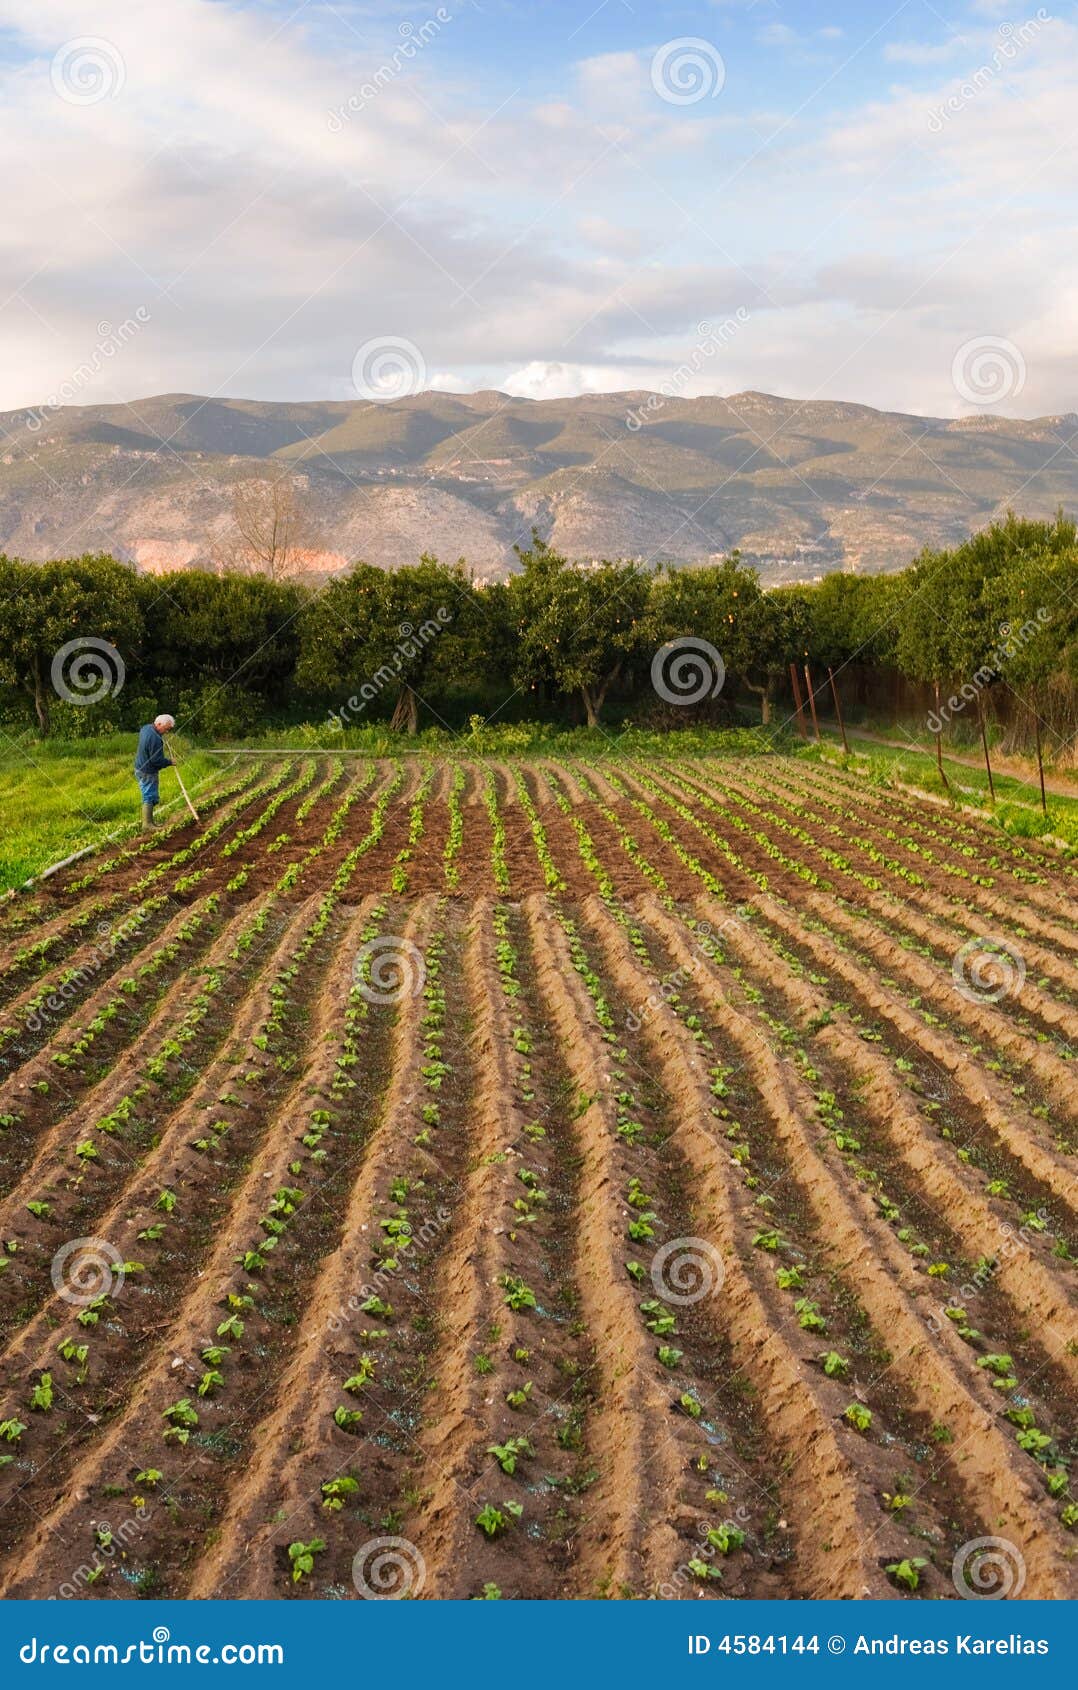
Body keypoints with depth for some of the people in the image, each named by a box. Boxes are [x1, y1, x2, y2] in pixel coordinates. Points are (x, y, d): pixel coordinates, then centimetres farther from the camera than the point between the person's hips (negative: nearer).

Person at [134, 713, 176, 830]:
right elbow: (157, 760, -25)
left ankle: (148, 821, 26)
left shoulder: (146, 728, 1)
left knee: (149, 797, 18)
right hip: (148, 772, -10)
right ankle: (147, 824, 3)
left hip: (140, 768, 10)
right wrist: (169, 762, -9)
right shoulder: (155, 738, -29)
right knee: (149, 797, -2)